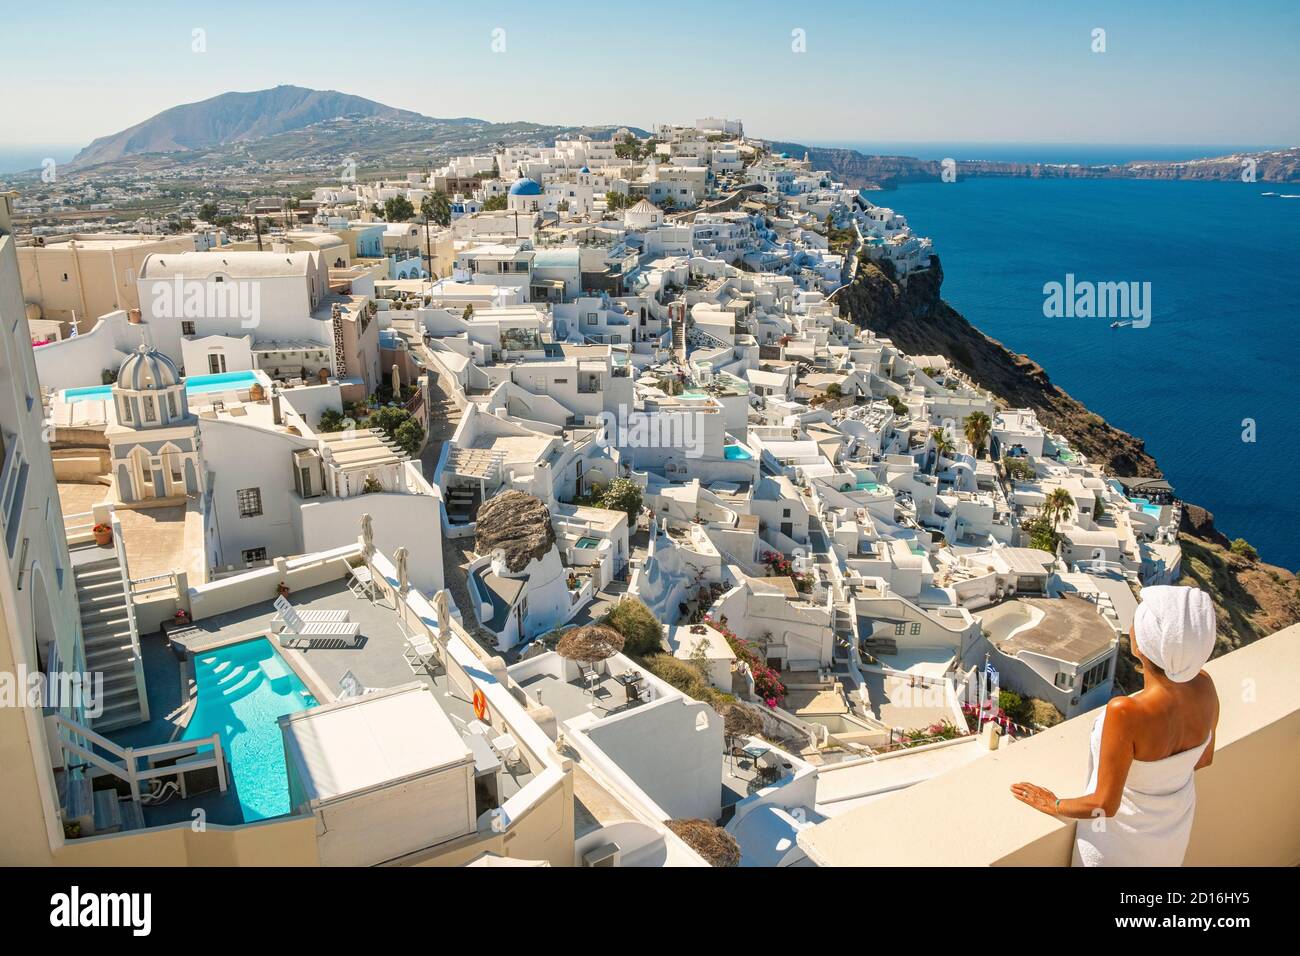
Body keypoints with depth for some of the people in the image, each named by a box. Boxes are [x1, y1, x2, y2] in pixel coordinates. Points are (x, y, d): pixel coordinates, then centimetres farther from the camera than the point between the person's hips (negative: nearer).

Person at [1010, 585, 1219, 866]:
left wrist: (1054, 806, -10)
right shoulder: (1204, 686, -24)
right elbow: (1203, 759, -3)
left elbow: (1104, 805, -29)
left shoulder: (1126, 713, -42)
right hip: (1176, 823, 5)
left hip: (1124, 833, -5)